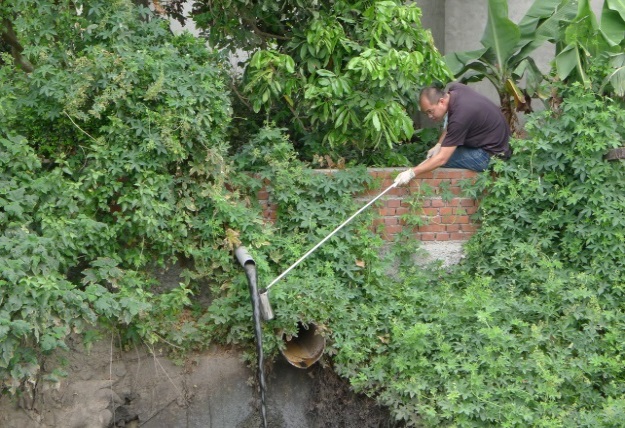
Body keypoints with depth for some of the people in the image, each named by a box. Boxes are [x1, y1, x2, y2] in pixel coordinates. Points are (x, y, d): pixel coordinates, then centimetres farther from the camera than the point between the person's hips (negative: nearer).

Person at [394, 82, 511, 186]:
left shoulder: (460, 117, -32)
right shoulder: (454, 89, -7)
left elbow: (441, 159, -29)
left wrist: (412, 173, -28)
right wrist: (439, 145, 3)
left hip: (491, 155, -9)